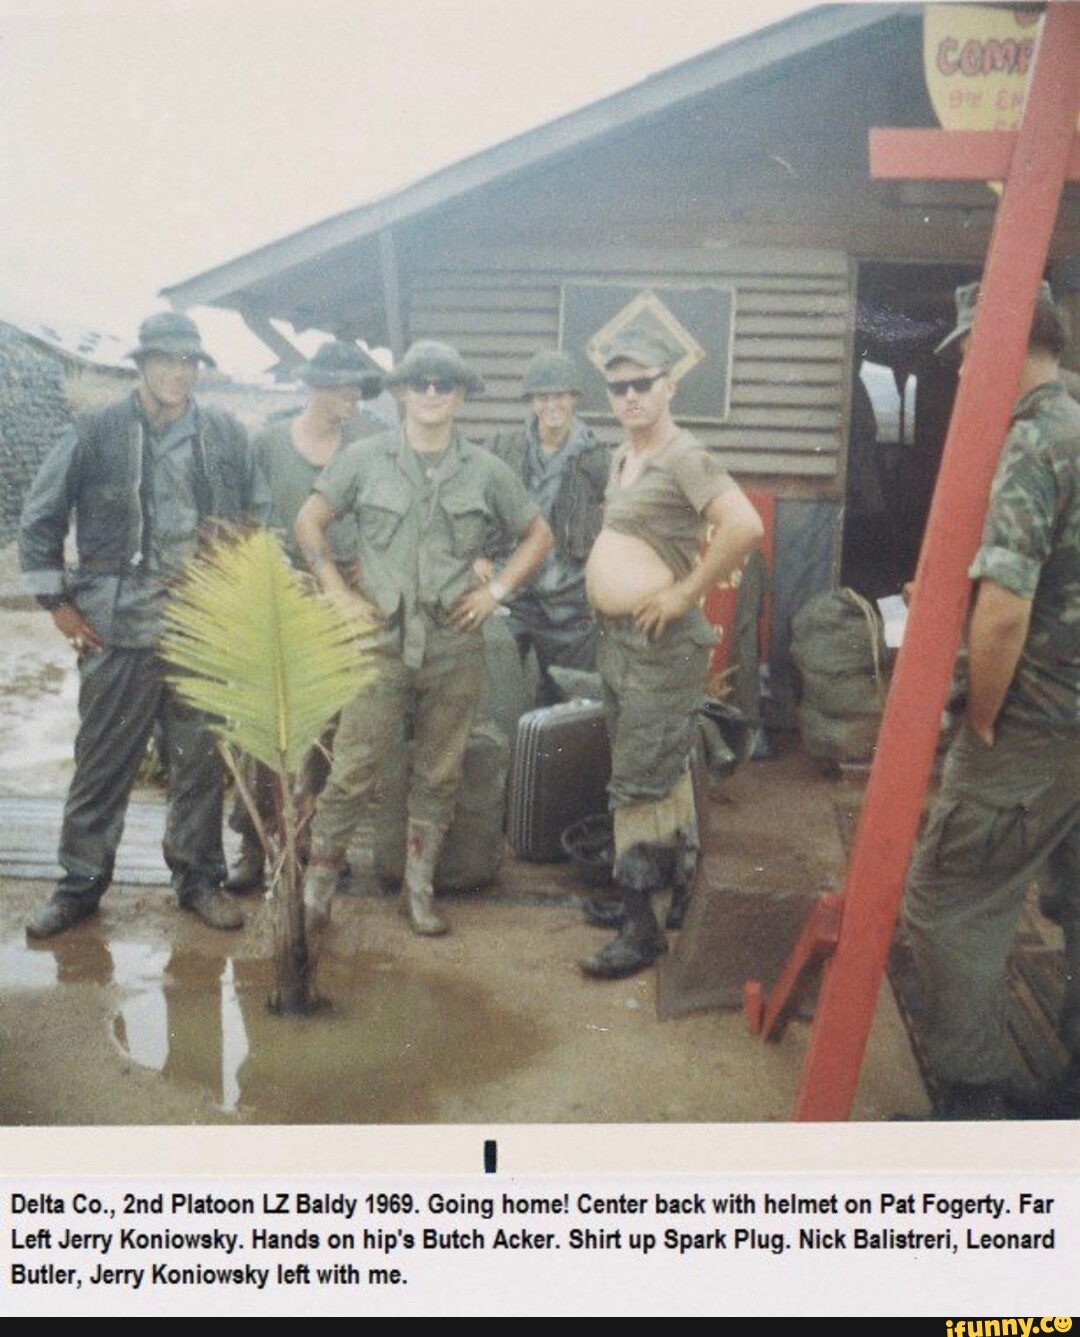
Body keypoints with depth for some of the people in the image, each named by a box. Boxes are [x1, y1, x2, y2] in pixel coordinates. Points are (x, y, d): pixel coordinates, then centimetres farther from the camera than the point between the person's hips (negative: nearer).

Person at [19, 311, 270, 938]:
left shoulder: (228, 435, 6)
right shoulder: (98, 433, 2)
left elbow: (262, 511, 18)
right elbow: (40, 520, 7)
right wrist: (57, 601, 3)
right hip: (118, 628, -1)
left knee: (202, 761, 8)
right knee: (103, 761, 6)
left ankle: (199, 878, 22)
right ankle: (82, 882, 21)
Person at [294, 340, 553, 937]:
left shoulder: (485, 471, 5)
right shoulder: (365, 459, 1)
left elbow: (538, 535, 14)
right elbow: (309, 522, 7)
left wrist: (497, 590, 2)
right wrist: (340, 595, -2)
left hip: (453, 646, 2)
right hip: (381, 641, -2)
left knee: (439, 776, 10)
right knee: (352, 771, -4)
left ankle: (419, 889, 24)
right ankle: (316, 886, 12)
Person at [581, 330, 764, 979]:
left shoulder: (686, 457, -16)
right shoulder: (623, 457, 12)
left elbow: (746, 526, -31)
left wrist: (685, 592, -24)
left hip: (663, 647, -9)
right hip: (617, 639, 9)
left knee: (639, 788, -4)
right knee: (664, 772, 20)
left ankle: (642, 927, 7)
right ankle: (682, 886, 36)